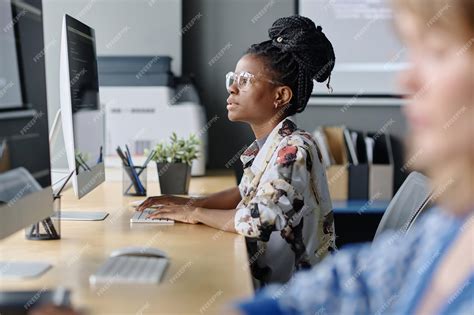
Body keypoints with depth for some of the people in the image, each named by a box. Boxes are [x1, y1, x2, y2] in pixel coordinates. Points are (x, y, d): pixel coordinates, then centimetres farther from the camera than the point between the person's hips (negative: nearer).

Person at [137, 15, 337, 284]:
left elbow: (257, 220, -28)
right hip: (261, 276, 8)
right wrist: (189, 203, 7)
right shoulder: (264, 146, 7)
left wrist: (195, 213, -12)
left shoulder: (294, 150, -20)